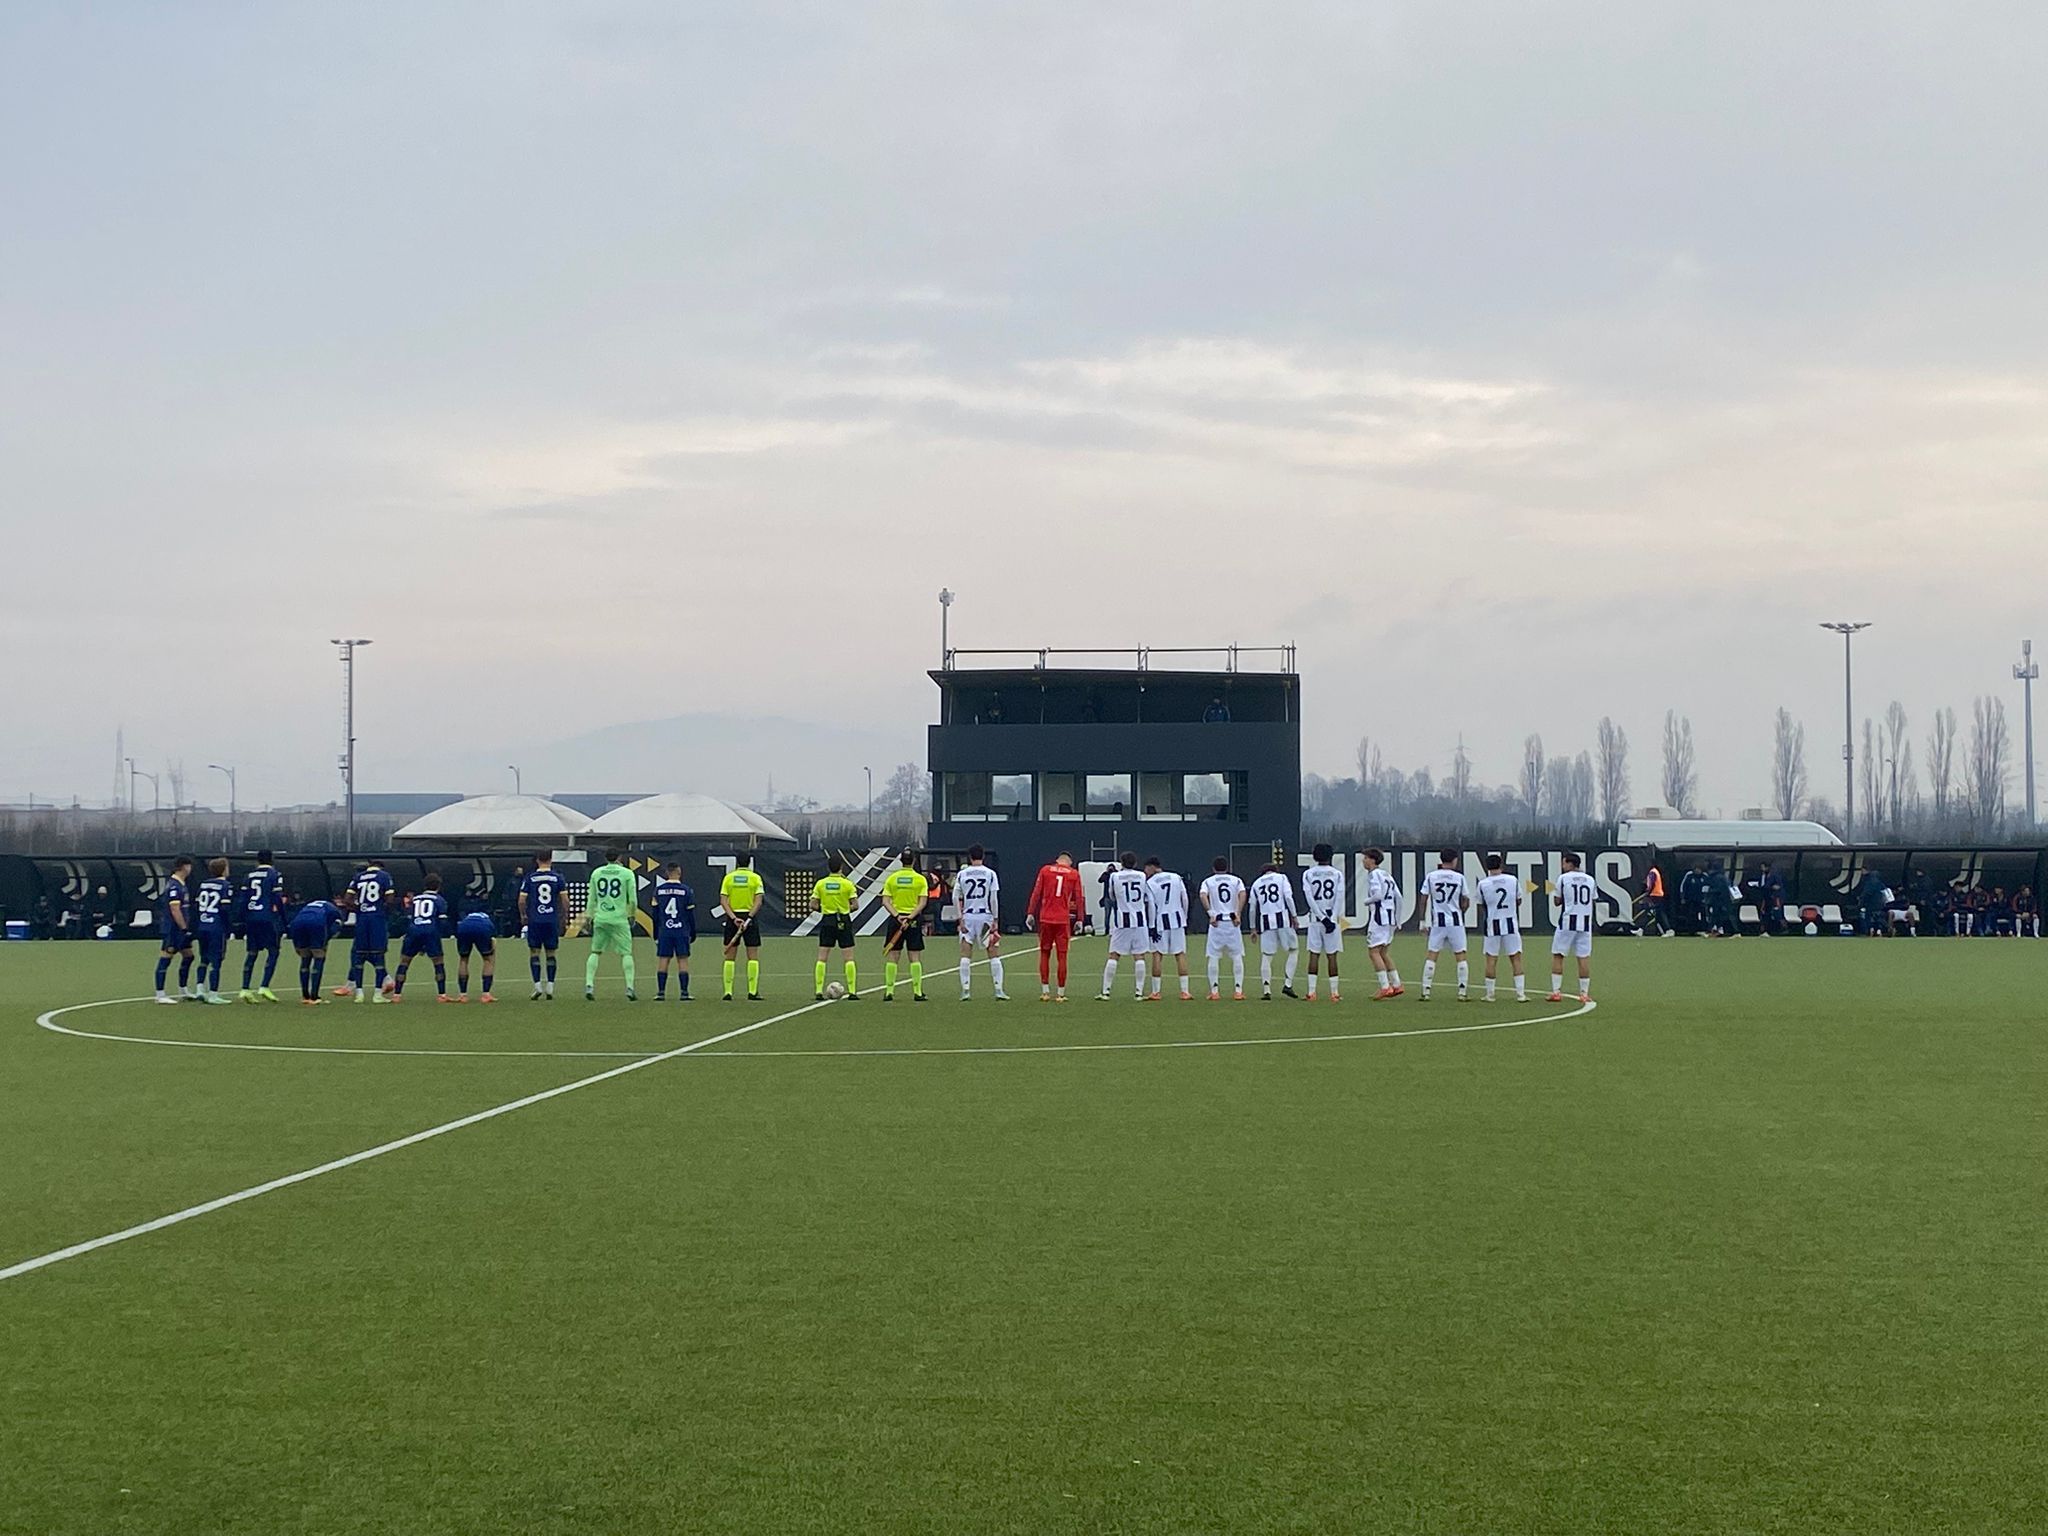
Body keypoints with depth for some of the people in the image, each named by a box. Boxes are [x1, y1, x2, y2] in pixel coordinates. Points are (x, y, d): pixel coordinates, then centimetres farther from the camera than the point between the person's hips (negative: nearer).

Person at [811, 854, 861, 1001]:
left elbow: (813, 904, 0)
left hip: (827, 921, 2)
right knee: (848, 958, 2)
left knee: (822, 958, 5)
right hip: (844, 921, -2)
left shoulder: (821, 884, 0)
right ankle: (852, 992, -1)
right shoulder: (847, 884, -7)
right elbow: (854, 905, -8)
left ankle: (819, 991, 0)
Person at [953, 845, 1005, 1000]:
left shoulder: (962, 874, 3)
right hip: (985, 916, -1)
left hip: (967, 917, 1)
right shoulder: (990, 873, -1)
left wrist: (960, 919, 3)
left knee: (965, 956, 5)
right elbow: (994, 898, -5)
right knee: (994, 955, 4)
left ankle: (965, 990, 1)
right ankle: (999, 990, -1)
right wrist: (996, 920, -1)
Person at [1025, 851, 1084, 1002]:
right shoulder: (1074, 874, 5)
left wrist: (1030, 913, 5)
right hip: (1063, 920, -1)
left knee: (1044, 954, 11)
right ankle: (1061, 994, 3)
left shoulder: (1045, 870, 5)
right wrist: (1079, 920, 8)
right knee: (1062, 956, 3)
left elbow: (1036, 893, 2)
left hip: (1045, 918, 1)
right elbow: (1078, 898, 4)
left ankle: (1045, 991, 8)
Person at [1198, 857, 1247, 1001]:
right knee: (1237, 956, 5)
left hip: (1216, 923, -1)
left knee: (1214, 957, 3)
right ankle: (1238, 990, 0)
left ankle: (1214, 991, -1)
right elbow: (1242, 894, -8)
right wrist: (1238, 914, -11)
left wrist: (1211, 914, -12)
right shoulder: (1236, 880, 10)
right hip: (1233, 923, 1)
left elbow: (1203, 896, -11)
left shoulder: (1208, 882, 8)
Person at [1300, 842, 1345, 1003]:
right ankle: (1334, 992, 2)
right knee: (1332, 956, 2)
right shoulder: (1337, 874, 1)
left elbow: (1309, 899, -6)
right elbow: (1339, 898, -9)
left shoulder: (1308, 874, 3)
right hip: (1333, 917, -1)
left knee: (1314, 955, 4)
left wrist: (1322, 918, -8)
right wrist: (1332, 919, -11)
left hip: (1315, 919, 1)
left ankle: (1311, 992, 0)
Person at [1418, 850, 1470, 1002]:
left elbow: (1423, 900, 1)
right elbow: (1464, 902, 2)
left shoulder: (1431, 876, 0)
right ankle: (1462, 992, 3)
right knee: (1461, 956, 6)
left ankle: (1426, 991, 1)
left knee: (1431, 955, 6)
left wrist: (1422, 920, 7)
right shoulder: (1459, 877, -3)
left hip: (1437, 922, 1)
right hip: (1456, 921, -1)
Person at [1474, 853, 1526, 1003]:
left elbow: (1481, 905, 5)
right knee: (1516, 958, 5)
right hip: (1511, 924, 1)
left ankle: (1489, 994, 10)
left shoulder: (1483, 883, -6)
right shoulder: (1513, 880, -1)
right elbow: (1519, 902, 12)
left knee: (1491, 959, 6)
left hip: (1492, 925, -1)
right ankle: (1521, 993, 1)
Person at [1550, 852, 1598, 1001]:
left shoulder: (1563, 878, -4)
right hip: (1585, 923, 3)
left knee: (1557, 956, 5)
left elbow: (1558, 901, 3)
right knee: (1584, 957, 4)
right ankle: (1584, 993, 4)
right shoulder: (1590, 879, 7)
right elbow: (1594, 900, 13)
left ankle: (1556, 992, 1)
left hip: (1567, 922, -3)